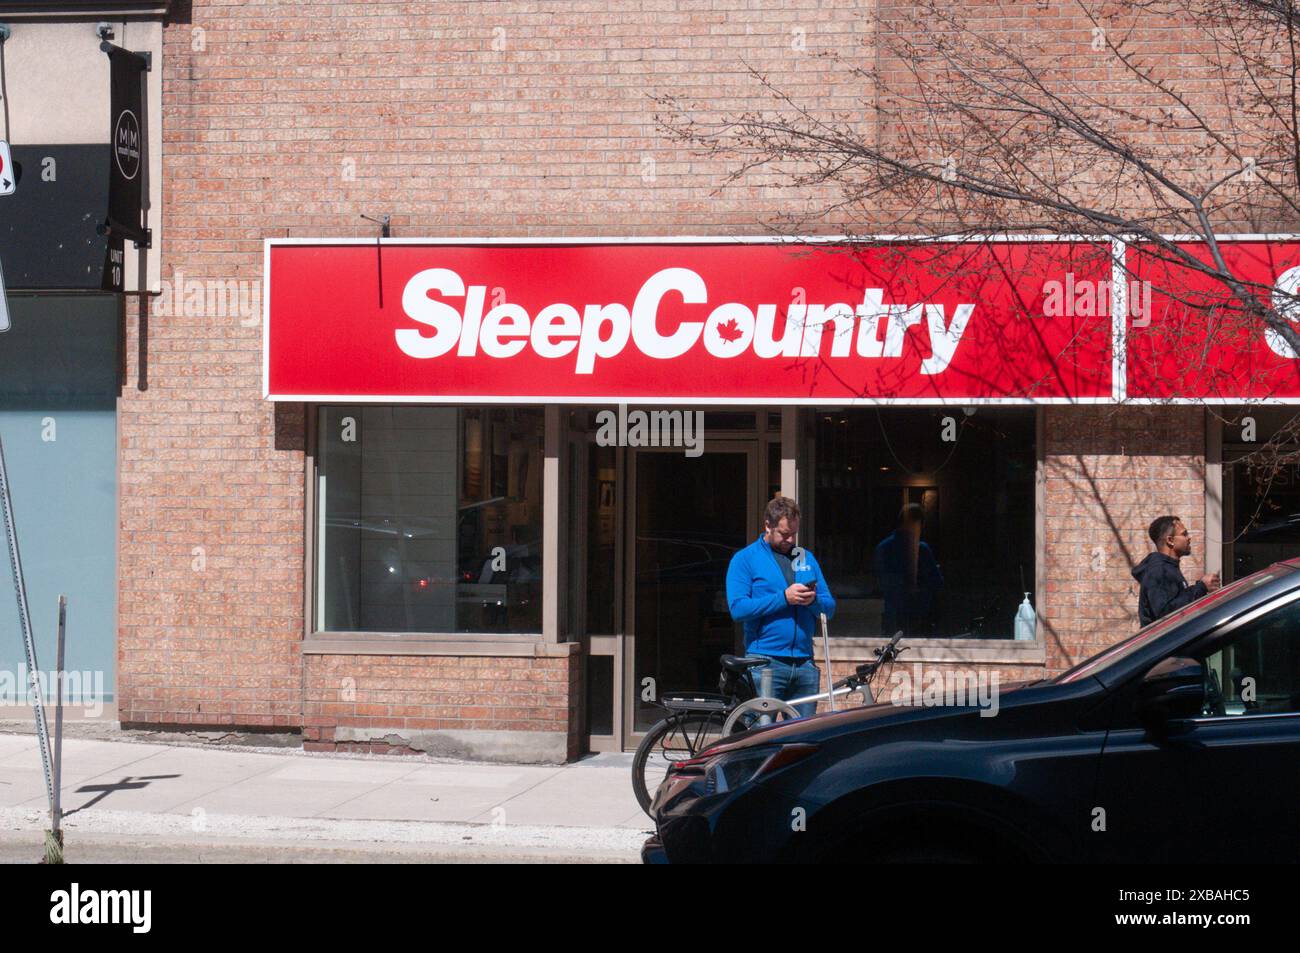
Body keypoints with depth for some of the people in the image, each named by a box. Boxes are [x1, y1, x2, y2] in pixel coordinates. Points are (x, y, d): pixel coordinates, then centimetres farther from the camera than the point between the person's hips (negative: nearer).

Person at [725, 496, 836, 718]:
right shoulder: (745, 559, 3)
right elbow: (738, 608, -10)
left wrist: (813, 601, -7)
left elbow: (829, 607, 16)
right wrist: (784, 598, -15)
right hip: (765, 663, -5)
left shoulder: (806, 558, 18)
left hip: (804, 664, 5)